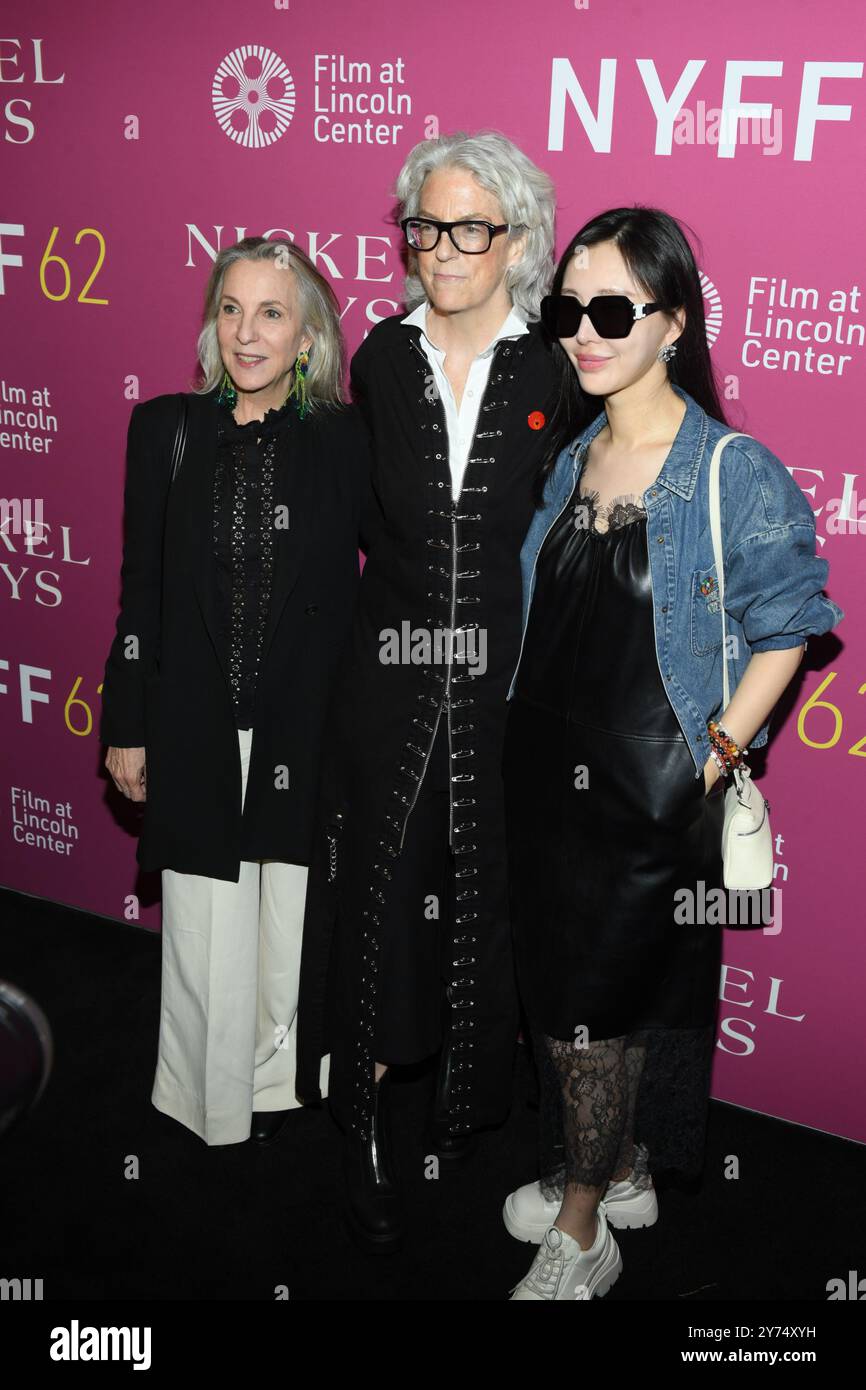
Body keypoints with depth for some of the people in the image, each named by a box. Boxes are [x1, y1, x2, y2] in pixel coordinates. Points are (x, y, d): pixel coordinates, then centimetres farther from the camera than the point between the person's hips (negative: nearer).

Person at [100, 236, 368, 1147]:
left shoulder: (347, 440, -2)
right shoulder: (165, 429, 2)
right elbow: (140, 591, 3)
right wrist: (126, 728, 3)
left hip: (311, 729, 0)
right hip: (197, 728, 1)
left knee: (293, 927, 12)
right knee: (207, 935, 9)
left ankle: (276, 1087, 36)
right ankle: (212, 1105, 31)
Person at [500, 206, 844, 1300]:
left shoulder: (735, 473, -13)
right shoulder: (567, 460, 5)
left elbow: (786, 625, -7)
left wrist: (720, 750, -12)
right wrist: (530, 743, 7)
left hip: (651, 790, -5)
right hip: (548, 772, 6)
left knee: (585, 1003, 2)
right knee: (600, 993, 17)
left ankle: (579, 1233, 23)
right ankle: (624, 1173, 40)